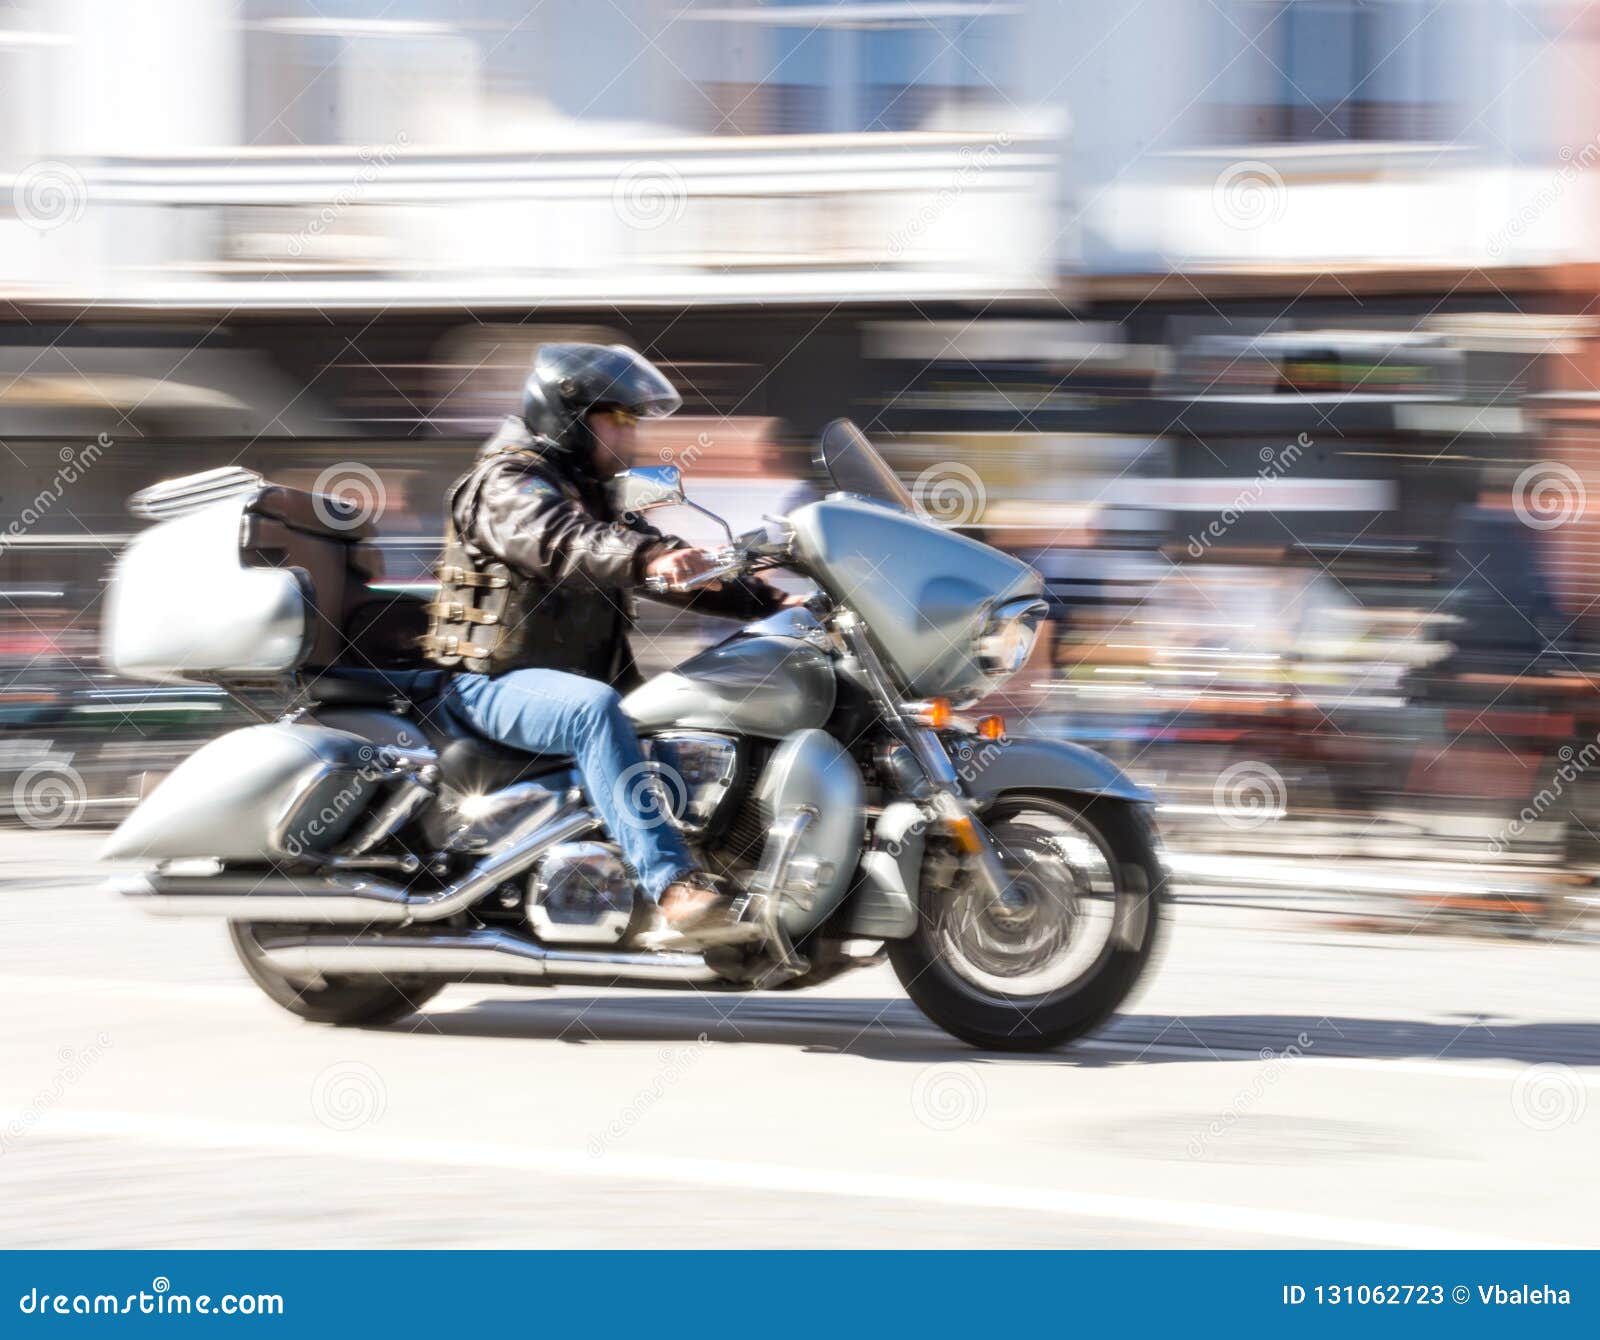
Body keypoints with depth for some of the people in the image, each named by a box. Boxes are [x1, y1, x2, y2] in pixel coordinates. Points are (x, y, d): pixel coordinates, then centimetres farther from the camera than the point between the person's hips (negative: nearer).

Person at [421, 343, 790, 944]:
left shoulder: (589, 495, 23)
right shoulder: (508, 484, -8)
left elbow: (677, 570, 23)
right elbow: (558, 542, -30)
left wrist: (770, 600, 10)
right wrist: (648, 558, -47)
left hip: (575, 680, 10)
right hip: (494, 685, -10)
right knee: (594, 709, -37)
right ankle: (674, 889, -49)